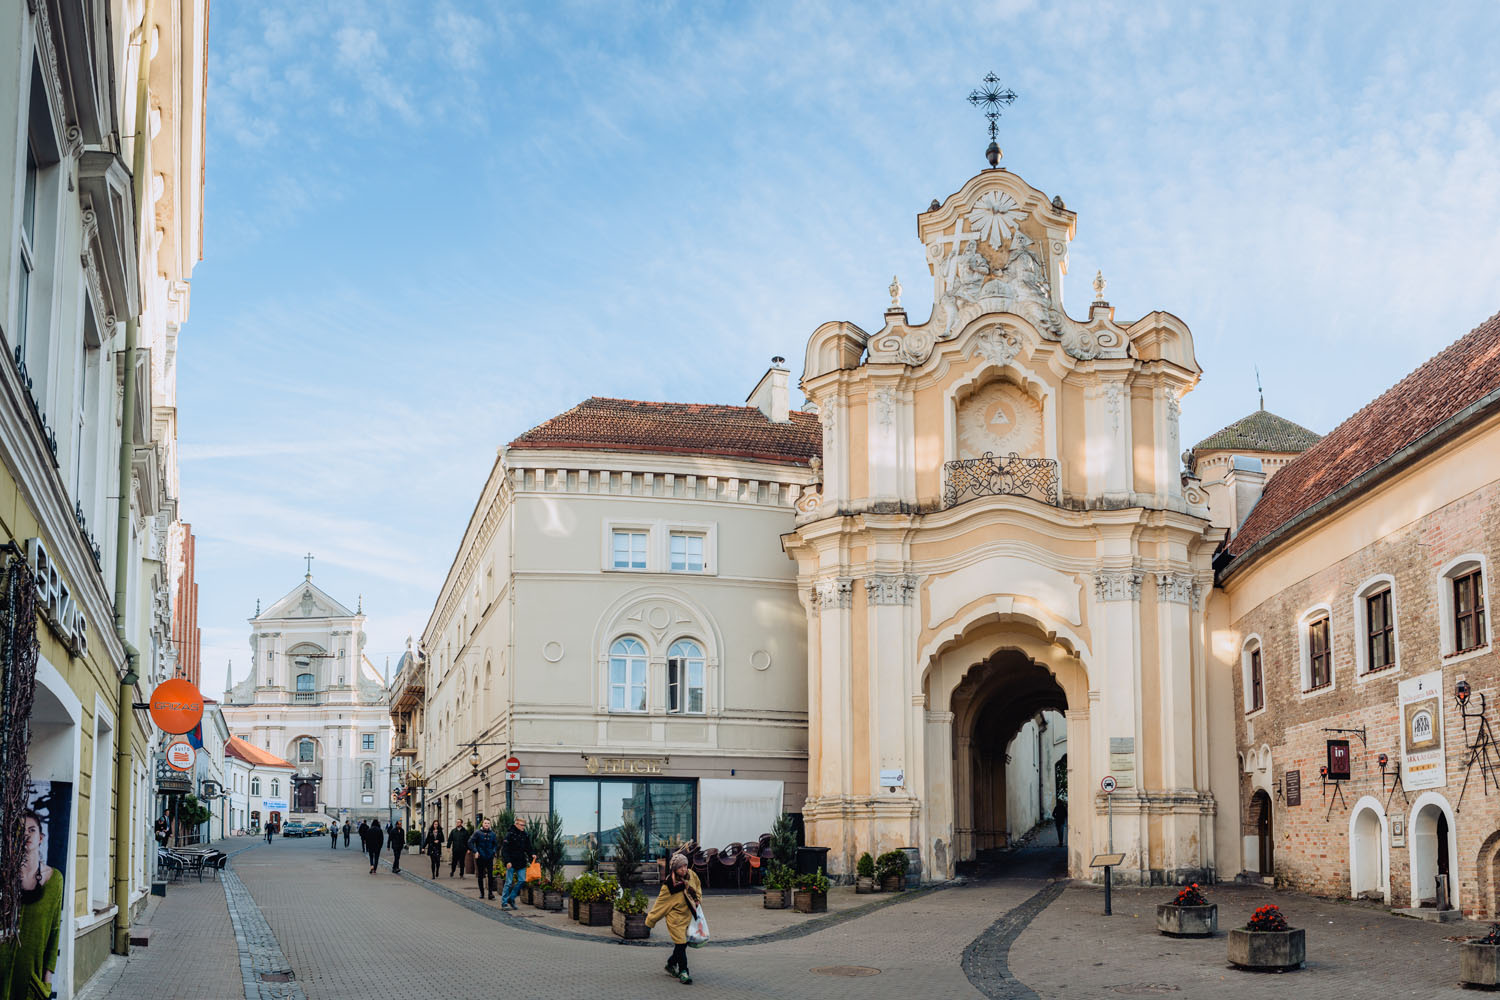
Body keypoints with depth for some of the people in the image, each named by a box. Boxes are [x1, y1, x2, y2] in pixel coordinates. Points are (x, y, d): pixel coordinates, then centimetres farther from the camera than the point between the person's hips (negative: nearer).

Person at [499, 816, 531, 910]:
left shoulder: (525, 835, 8)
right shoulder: (510, 834, -9)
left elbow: (528, 849, 16)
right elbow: (505, 849, -12)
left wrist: (531, 856, -2)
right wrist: (507, 861, -19)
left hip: (521, 863, 6)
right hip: (511, 863, -6)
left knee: (522, 880, 0)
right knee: (509, 883, -2)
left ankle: (511, 899, 16)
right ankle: (504, 903, 7)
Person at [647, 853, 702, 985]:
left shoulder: (691, 875, -6)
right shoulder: (669, 885, -22)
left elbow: (697, 886, 18)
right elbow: (661, 903, -11)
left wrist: (698, 899, 12)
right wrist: (651, 919, -4)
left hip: (688, 916, 6)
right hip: (675, 918, -6)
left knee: (682, 943, 12)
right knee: (681, 943, -9)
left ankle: (671, 964, 34)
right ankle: (683, 972, 0)